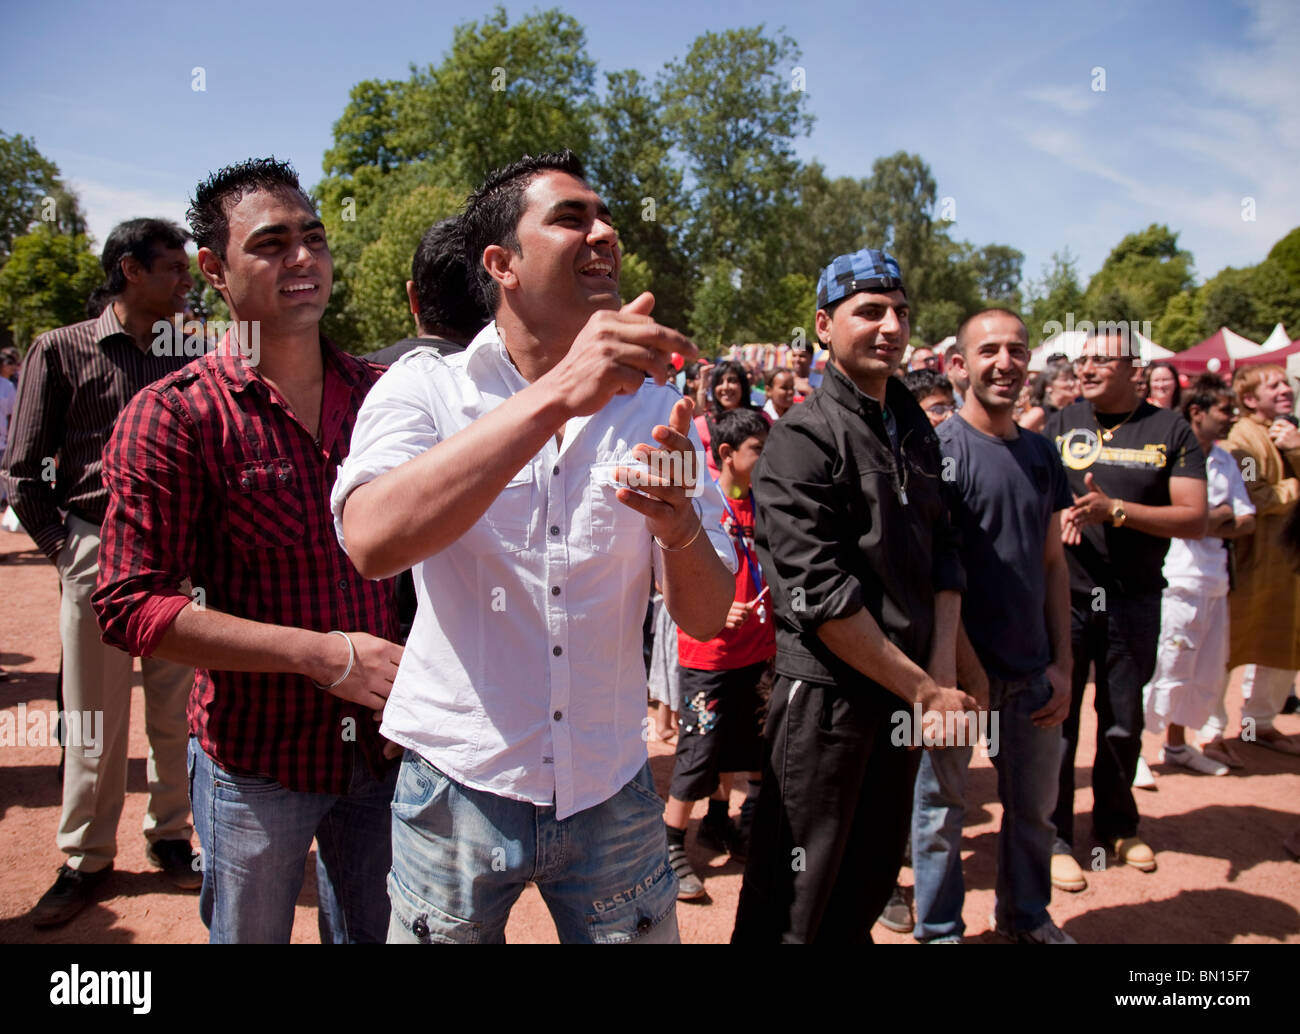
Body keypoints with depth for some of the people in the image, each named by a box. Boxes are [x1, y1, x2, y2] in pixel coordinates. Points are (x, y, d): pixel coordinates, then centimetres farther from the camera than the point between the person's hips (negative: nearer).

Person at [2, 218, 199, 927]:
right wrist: (64, 549, -6)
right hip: (97, 554, -3)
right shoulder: (61, 350, 1)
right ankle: (86, 857, 21)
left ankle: (169, 834, 26)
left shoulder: (182, 362, 9)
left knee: (178, 709, 9)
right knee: (94, 718, 5)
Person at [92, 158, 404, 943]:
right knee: (249, 934, 17)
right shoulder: (173, 415, -12)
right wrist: (320, 654, -23)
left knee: (374, 932, 21)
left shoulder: (380, 395, 1)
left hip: (380, 748, 4)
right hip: (257, 760, -3)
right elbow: (130, 607, -16)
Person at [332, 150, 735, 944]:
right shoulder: (424, 388, -8)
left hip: (612, 793, 3)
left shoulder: (654, 406, 1)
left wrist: (678, 526, -24)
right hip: (460, 788, -2)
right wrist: (557, 394, -35)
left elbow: (707, 619, -2)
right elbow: (372, 543, -29)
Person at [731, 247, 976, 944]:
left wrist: (942, 670, -4)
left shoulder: (915, 431, 11)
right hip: (827, 690, -7)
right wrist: (924, 689, -15)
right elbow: (821, 596, -20)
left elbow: (941, 553, 10)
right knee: (795, 903, 5)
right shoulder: (803, 439, -13)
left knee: (871, 883, 20)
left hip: (907, 691, 7)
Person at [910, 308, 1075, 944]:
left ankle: (1025, 916, 41)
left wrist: (1062, 663, 6)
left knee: (1033, 806, 19)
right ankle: (939, 928, 29)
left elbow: (1052, 562, 11)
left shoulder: (1042, 453, 7)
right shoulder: (939, 449, -11)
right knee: (943, 807, 10)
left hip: (1031, 670, 6)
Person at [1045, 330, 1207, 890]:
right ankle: (1053, 837, 15)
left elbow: (1195, 519, -7)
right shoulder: (1060, 424, 5)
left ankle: (1116, 822, 34)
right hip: (1062, 593, 0)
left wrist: (1114, 509, -19)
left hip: (1133, 599, 0)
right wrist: (1058, 514, -17)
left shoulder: (1170, 430, 1)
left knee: (1123, 721, 13)